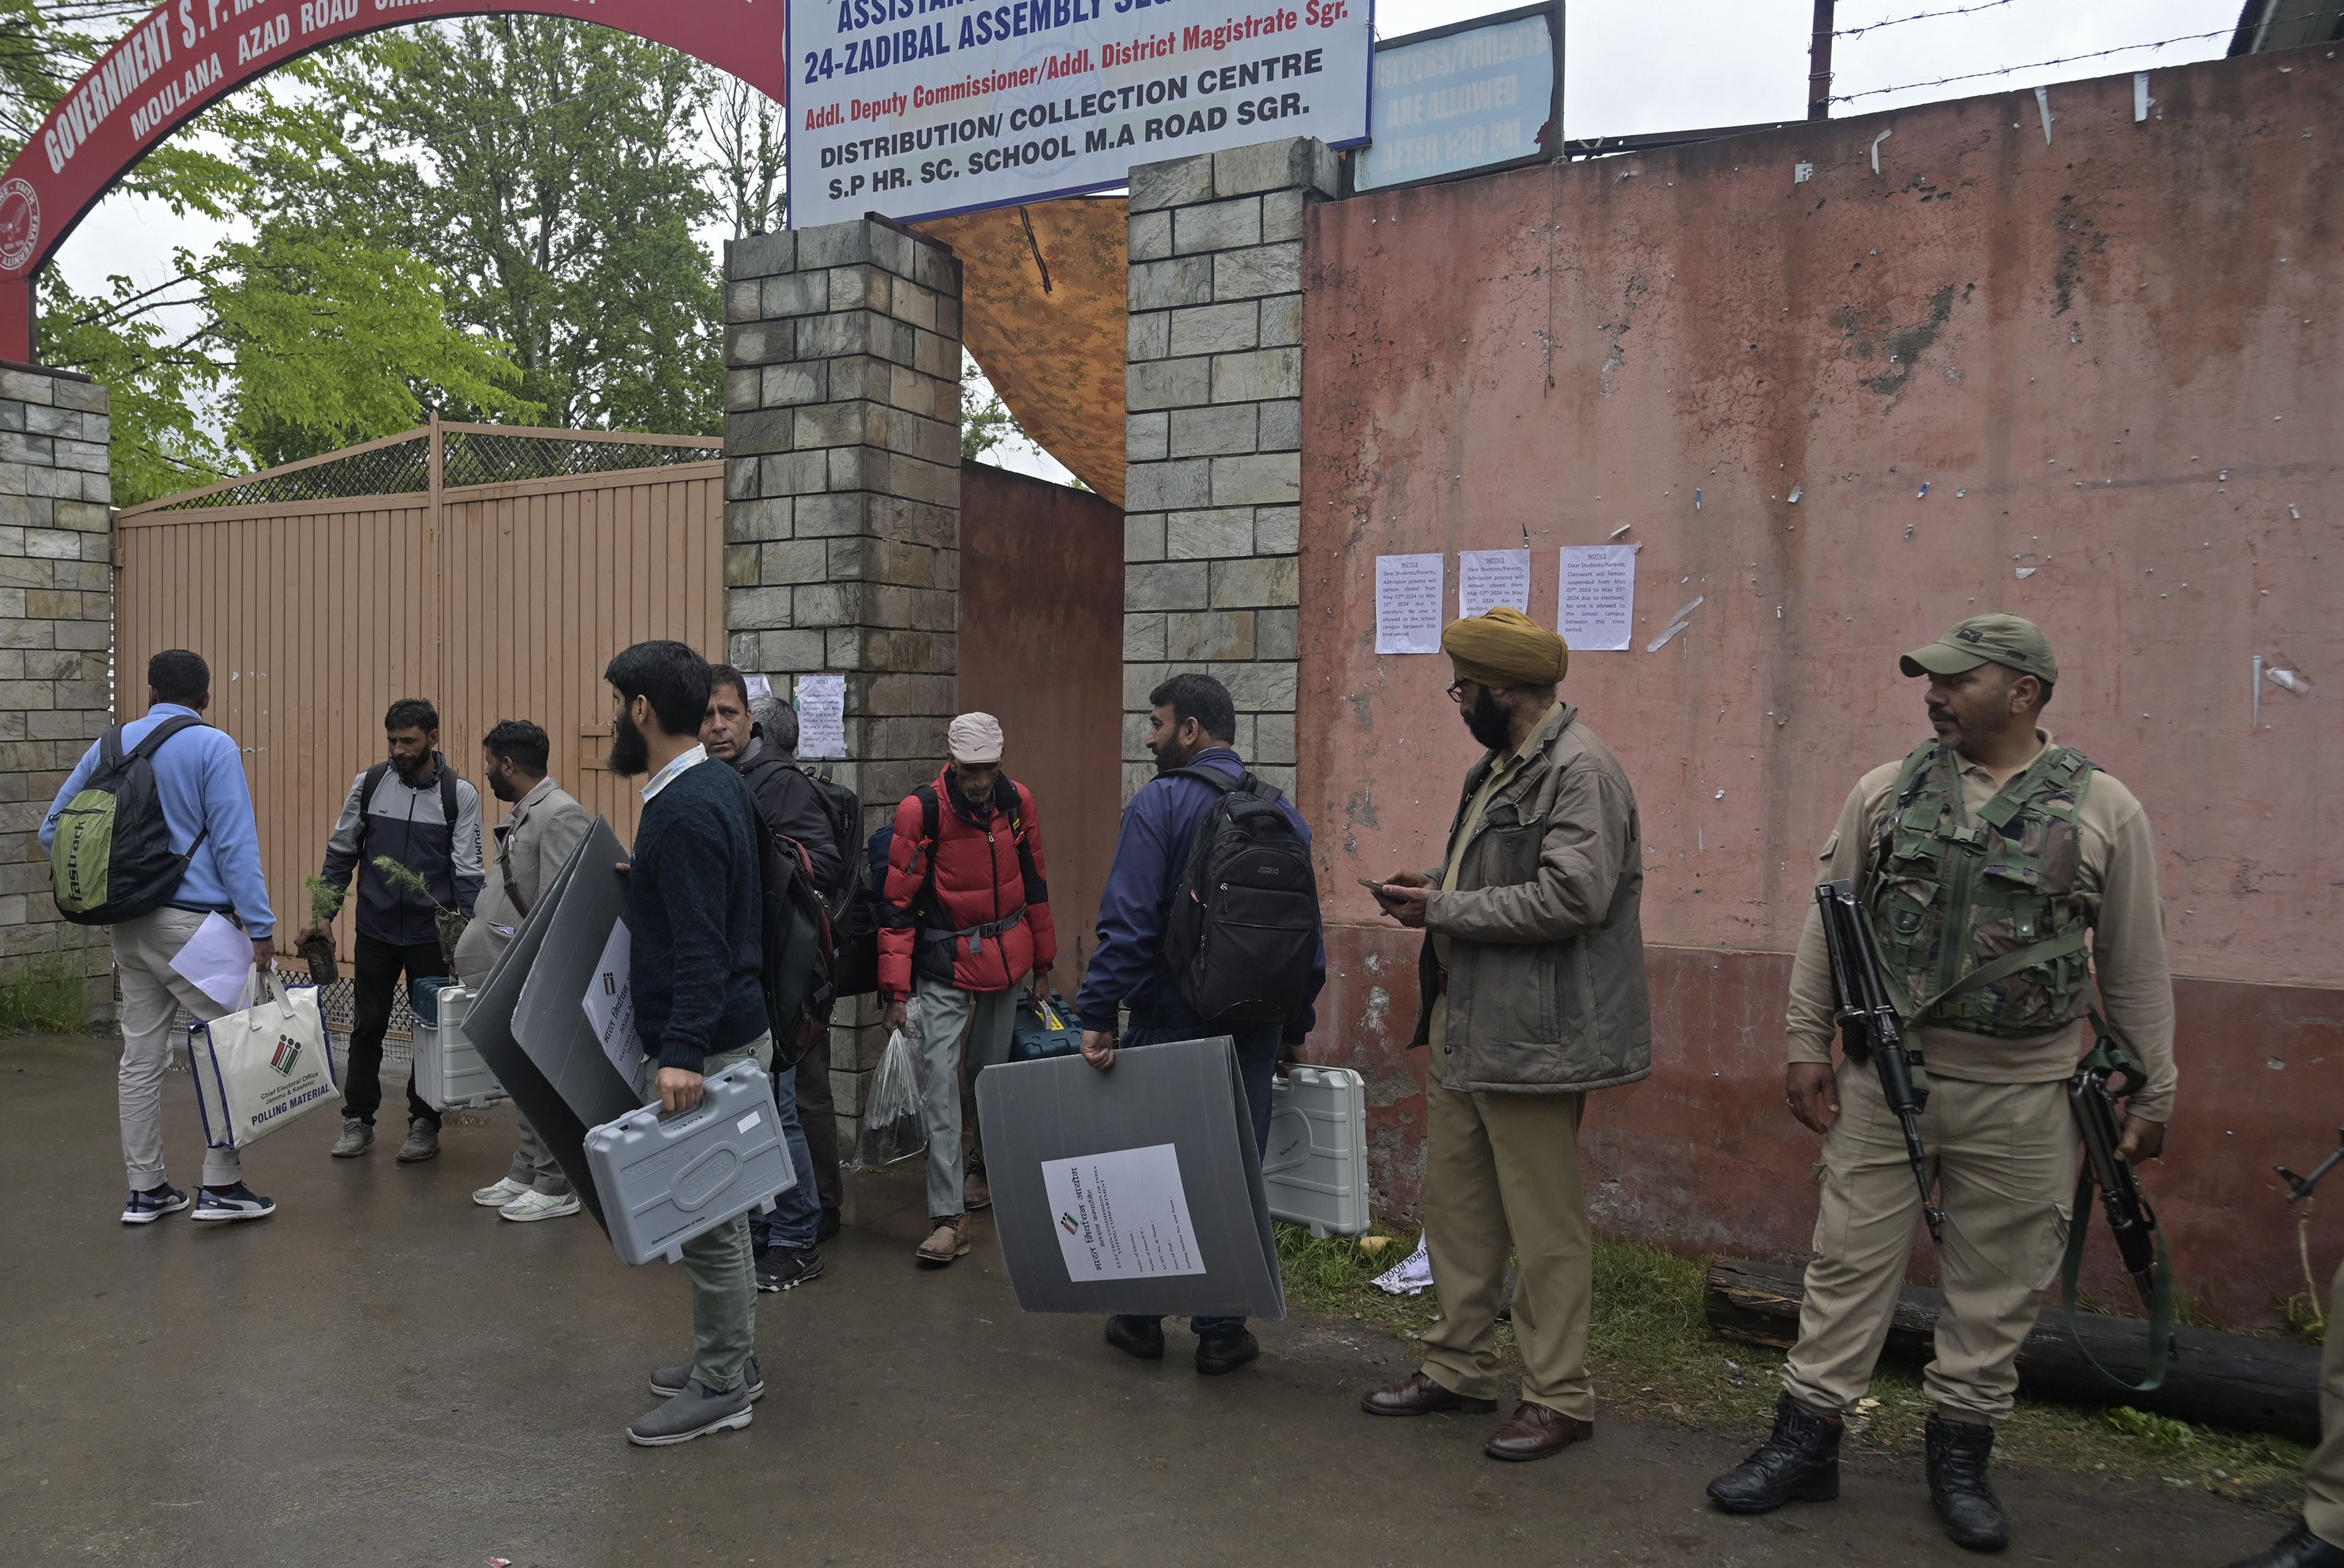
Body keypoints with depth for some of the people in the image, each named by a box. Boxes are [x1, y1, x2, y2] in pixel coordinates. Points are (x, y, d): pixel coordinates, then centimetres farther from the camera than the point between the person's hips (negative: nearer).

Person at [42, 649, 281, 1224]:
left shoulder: (111, 744, 9)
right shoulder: (213, 747, -10)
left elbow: (52, 830, 14)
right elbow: (235, 843, -15)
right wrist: (261, 927, -14)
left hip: (130, 925, 7)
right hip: (193, 923, -7)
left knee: (140, 1058, 12)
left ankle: (145, 1190, 19)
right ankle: (220, 1186, 2)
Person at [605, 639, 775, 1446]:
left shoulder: (685, 810, -21)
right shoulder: (718, 786, 9)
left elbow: (700, 946, -27)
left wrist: (683, 1053, -32)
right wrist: (645, 878, 26)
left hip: (710, 1046, -10)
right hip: (729, 1029, 11)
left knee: (708, 1219, 1)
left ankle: (722, 1388, 13)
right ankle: (730, 1359, 31)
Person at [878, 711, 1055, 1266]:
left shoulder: (1017, 801, -2)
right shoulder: (922, 810, -14)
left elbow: (1034, 882, 11)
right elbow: (897, 902, -11)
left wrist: (1043, 962, 15)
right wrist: (896, 987, -13)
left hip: (1006, 957, 4)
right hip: (945, 964, -4)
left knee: (994, 1071, 15)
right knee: (940, 1079, -10)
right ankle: (948, 1216, -7)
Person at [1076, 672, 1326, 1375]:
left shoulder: (1159, 803, -11)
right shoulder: (1282, 811, 7)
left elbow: (1128, 922, -19)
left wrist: (1097, 1014, -16)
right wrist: (1295, 1025, 19)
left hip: (1169, 1020, -4)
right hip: (1253, 1029, 4)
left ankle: (1142, 1318, 22)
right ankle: (1222, 1330, 18)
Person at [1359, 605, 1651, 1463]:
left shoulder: (1580, 768, -16)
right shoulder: (1496, 769, 15)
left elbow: (1571, 896, -26)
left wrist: (1444, 908, -17)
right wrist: (1435, 887, 6)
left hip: (1531, 1037, -10)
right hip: (1463, 1028, 10)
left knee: (1546, 1225, 2)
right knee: (1455, 1206, 17)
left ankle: (1557, 1398, 17)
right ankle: (1459, 1368, 32)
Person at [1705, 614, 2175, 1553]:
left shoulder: (2103, 809, -1)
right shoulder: (1885, 792, 3)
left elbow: (2136, 966, 4)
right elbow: (1828, 925, 6)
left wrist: (2152, 1095, 5)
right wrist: (1806, 1044, 3)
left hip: (2023, 1097, -1)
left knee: (1998, 1286, 10)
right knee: (1850, 1263, 6)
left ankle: (1961, 1456, 28)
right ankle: (1805, 1444, 18)